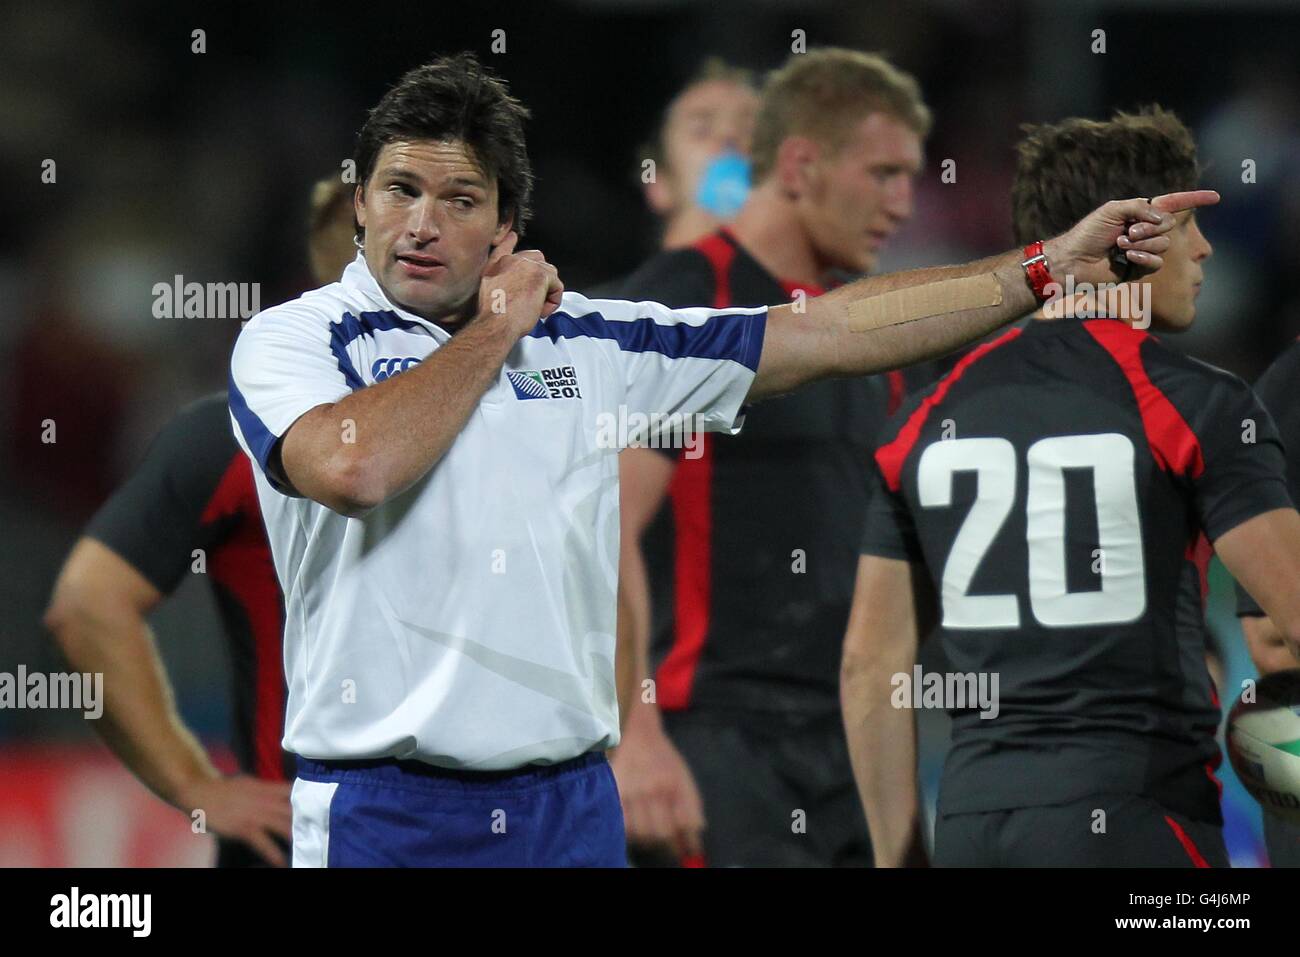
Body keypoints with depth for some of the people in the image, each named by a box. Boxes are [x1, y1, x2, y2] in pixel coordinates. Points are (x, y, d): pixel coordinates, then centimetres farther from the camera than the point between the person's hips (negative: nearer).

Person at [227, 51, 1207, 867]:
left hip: (572, 805, 4)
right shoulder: (293, 341, 0)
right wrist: (493, 332, -7)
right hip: (384, 813, -4)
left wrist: (1055, 267, 10)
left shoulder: (585, 341, 11)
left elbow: (828, 332, 13)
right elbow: (351, 466, -23)